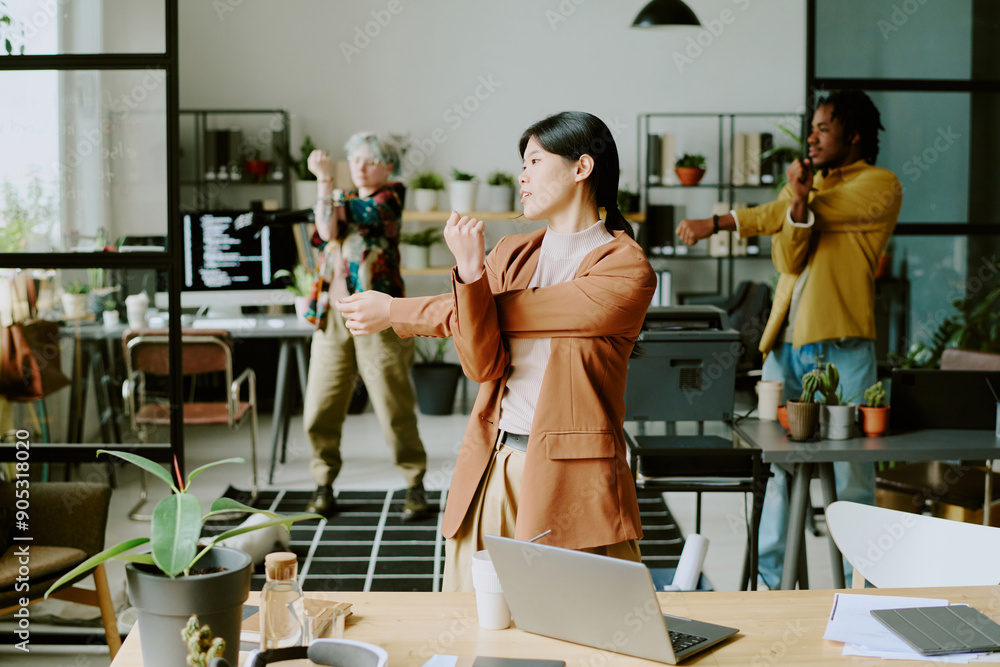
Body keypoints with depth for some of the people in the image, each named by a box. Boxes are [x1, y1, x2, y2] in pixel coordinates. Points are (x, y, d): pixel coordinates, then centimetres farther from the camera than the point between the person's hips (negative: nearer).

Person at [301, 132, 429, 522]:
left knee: (394, 407, -3)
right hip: (333, 315, 5)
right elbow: (326, 233, -1)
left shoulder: (389, 198, 4)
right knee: (320, 409, 2)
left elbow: (361, 216, -16)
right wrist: (324, 185, -13)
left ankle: (415, 485, 11)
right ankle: (324, 485, 16)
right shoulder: (346, 200, 19)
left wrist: (327, 181, -17)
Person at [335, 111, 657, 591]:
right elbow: (483, 364, 0)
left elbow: (511, 312, -13)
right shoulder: (510, 254, 13)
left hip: (572, 479, -5)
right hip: (492, 471, 5)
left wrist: (395, 313, -6)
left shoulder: (627, 269, -8)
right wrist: (469, 273, -17)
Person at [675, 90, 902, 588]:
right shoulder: (805, 183, 19)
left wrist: (717, 223, -8)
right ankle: (771, 579, 16)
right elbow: (788, 261, 4)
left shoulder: (880, 186, 2)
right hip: (785, 342, 5)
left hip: (841, 346, -5)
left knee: (850, 470, -2)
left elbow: (822, 211, -11)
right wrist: (797, 206, -18)